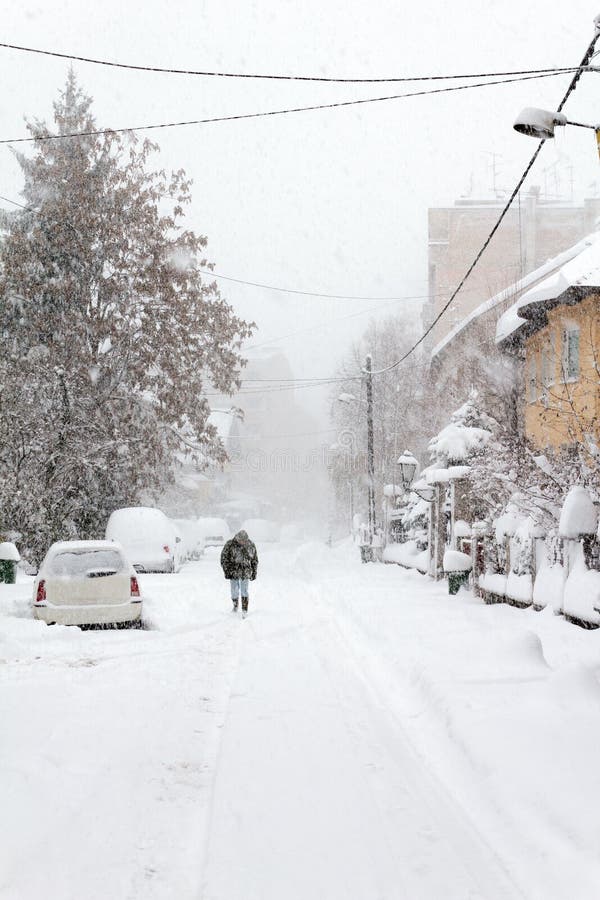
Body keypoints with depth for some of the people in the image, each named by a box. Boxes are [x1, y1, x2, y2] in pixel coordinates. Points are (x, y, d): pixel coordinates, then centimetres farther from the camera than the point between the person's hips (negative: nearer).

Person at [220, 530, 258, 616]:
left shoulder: (251, 546, -1)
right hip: (233, 573, -1)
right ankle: (235, 605, 30)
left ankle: (244, 611, 1)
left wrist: (254, 573, 10)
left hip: (245, 573, 1)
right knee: (235, 592, 5)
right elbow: (224, 558, -3)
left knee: (244, 592, -3)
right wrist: (227, 571, -8)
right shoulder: (230, 545, -9)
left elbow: (254, 560, 11)